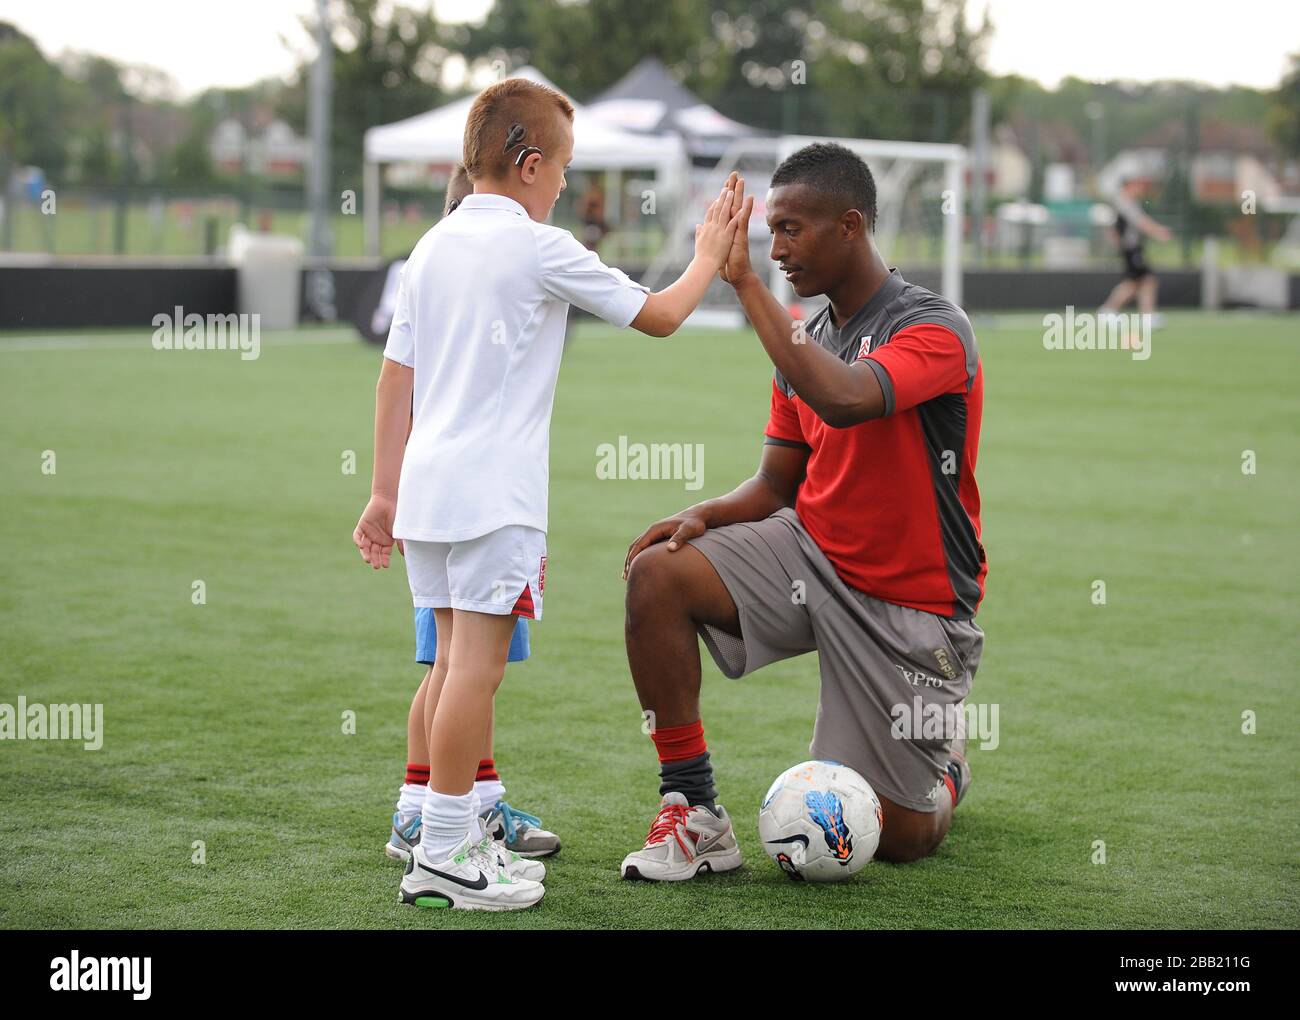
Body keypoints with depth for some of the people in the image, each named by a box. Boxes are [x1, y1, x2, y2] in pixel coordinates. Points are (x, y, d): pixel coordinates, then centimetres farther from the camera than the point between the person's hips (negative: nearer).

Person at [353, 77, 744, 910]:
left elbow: (396, 378, 14)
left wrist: (385, 493, 17)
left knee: (460, 663, 16)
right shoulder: (541, 250, -8)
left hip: (425, 487, 8)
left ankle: (451, 835, 22)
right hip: (494, 496, -8)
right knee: (476, 666, -7)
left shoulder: (434, 246, 13)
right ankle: (444, 855, -7)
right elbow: (658, 316, 0)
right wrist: (709, 259, 17)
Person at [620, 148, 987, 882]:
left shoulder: (936, 329, -18)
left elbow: (843, 399, -39)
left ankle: (946, 766, 36)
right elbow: (778, 483, 11)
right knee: (657, 573, -21)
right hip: (809, 552, 6)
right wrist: (705, 515, -11)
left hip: (908, 601, -6)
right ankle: (694, 815, -13)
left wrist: (745, 280, -35)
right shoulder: (807, 339, 5)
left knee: (898, 841, -2)